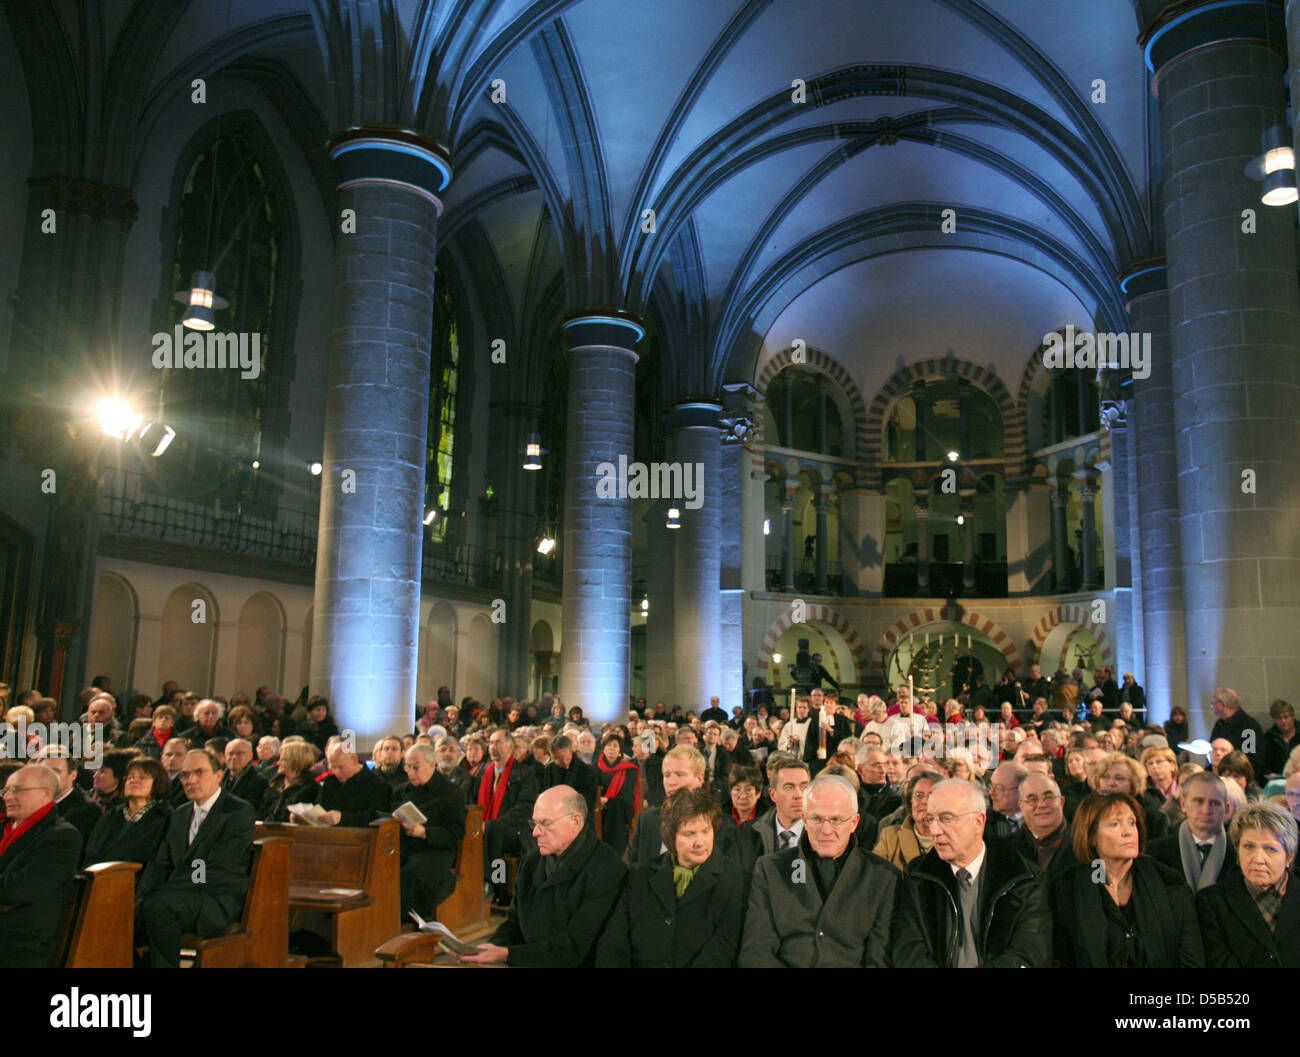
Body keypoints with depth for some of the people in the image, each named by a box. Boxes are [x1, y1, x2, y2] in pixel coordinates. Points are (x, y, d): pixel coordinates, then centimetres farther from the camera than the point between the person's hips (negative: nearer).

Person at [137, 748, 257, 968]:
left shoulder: (240, 812, -5)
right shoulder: (179, 816, 21)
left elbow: (214, 869, -13)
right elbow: (159, 865, 13)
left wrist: (155, 897, -17)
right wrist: (142, 898, -8)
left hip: (219, 904, -6)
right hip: (182, 899, 6)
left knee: (156, 905, -30)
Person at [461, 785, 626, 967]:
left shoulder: (607, 871, -14)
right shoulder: (531, 861, 10)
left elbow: (574, 947, -17)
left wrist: (506, 955, -20)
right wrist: (493, 946, -5)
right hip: (528, 962, 5)